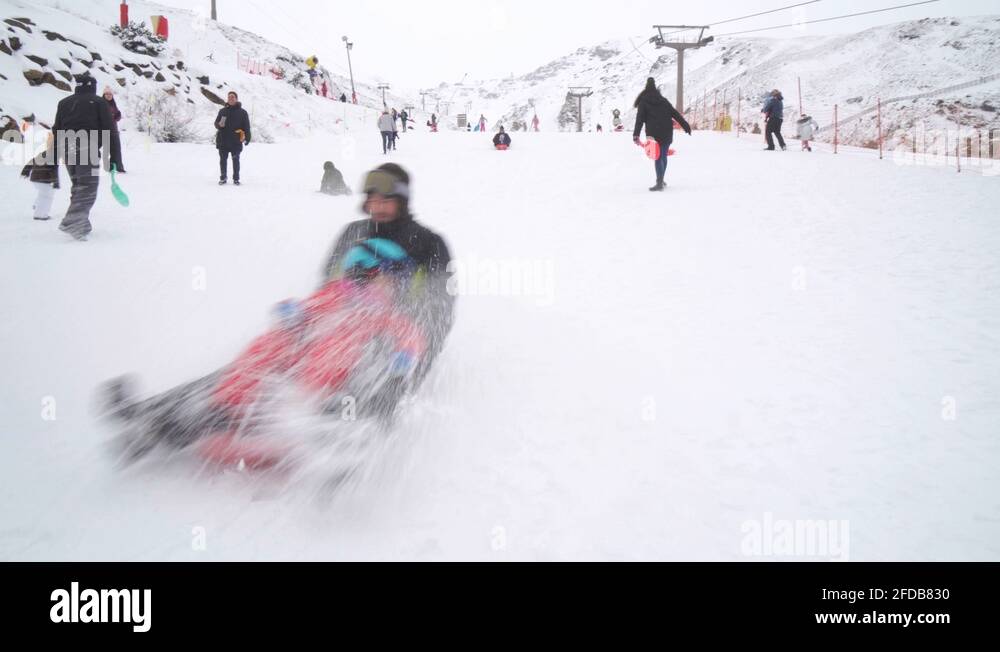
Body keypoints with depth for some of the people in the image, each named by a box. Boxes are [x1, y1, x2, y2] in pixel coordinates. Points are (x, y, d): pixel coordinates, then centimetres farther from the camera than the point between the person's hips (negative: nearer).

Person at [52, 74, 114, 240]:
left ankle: (81, 223, 17)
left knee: (78, 186, 17)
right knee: (88, 188, -8)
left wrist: (55, 156, 20)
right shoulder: (99, 102, 5)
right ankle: (72, 222, -23)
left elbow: (56, 130, 18)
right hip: (88, 149, -5)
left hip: (67, 151, 5)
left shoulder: (64, 103, 19)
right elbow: (109, 131, -1)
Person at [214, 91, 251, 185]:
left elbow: (246, 126, 3)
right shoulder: (222, 111, 9)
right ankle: (223, 178, 14)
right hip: (223, 140, 2)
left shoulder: (242, 112, 3)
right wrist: (219, 125, -12)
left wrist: (247, 138, -5)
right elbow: (216, 123, 12)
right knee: (223, 160, 6)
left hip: (236, 141, -2)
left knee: (236, 160, 3)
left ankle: (236, 178, 11)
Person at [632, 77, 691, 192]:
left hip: (654, 134, -4)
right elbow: (675, 113, 11)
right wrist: (685, 125, 11)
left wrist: (636, 135, -11)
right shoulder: (663, 100, 15)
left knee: (658, 157, -6)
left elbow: (639, 119, -7)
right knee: (663, 156, 15)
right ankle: (660, 181, 24)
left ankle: (660, 183, -15)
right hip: (667, 133, 4)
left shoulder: (643, 102, 3)